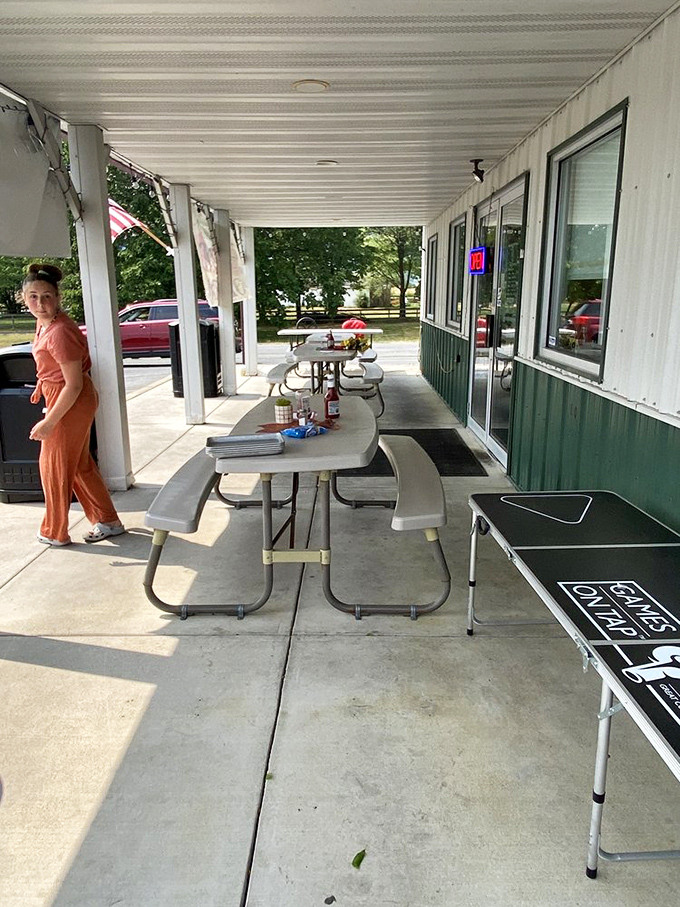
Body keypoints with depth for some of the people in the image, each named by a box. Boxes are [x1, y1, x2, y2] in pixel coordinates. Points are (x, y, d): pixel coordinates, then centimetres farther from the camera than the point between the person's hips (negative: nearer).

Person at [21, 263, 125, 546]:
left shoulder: (59, 332, -26)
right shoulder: (44, 321, 3)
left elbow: (74, 385, -25)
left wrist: (48, 423, -23)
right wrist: (43, 385, 21)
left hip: (71, 403, -10)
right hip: (58, 395, 10)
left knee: (54, 465, 6)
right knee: (80, 464, 17)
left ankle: (55, 532, 23)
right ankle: (107, 521, 29)